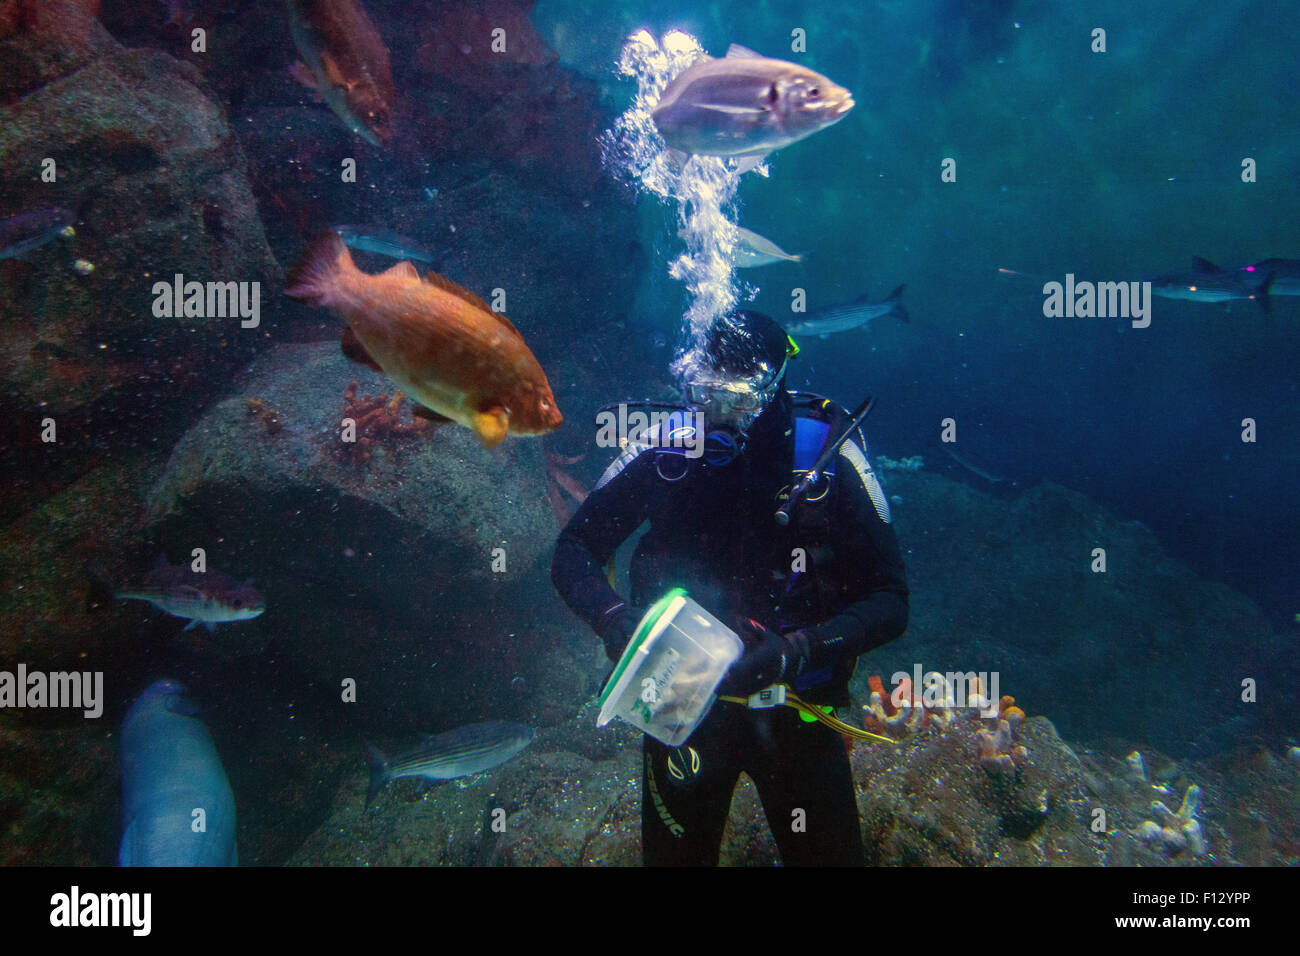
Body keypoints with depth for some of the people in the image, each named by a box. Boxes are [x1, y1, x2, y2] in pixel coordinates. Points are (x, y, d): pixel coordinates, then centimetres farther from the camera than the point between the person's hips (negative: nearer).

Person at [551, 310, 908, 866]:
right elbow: (573, 551, -4)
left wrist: (795, 651, -27)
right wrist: (614, 616, -24)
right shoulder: (663, 451, -9)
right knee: (675, 857, 15)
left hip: (795, 709, -1)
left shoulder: (827, 459, -13)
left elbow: (889, 601, -13)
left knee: (829, 855, 11)